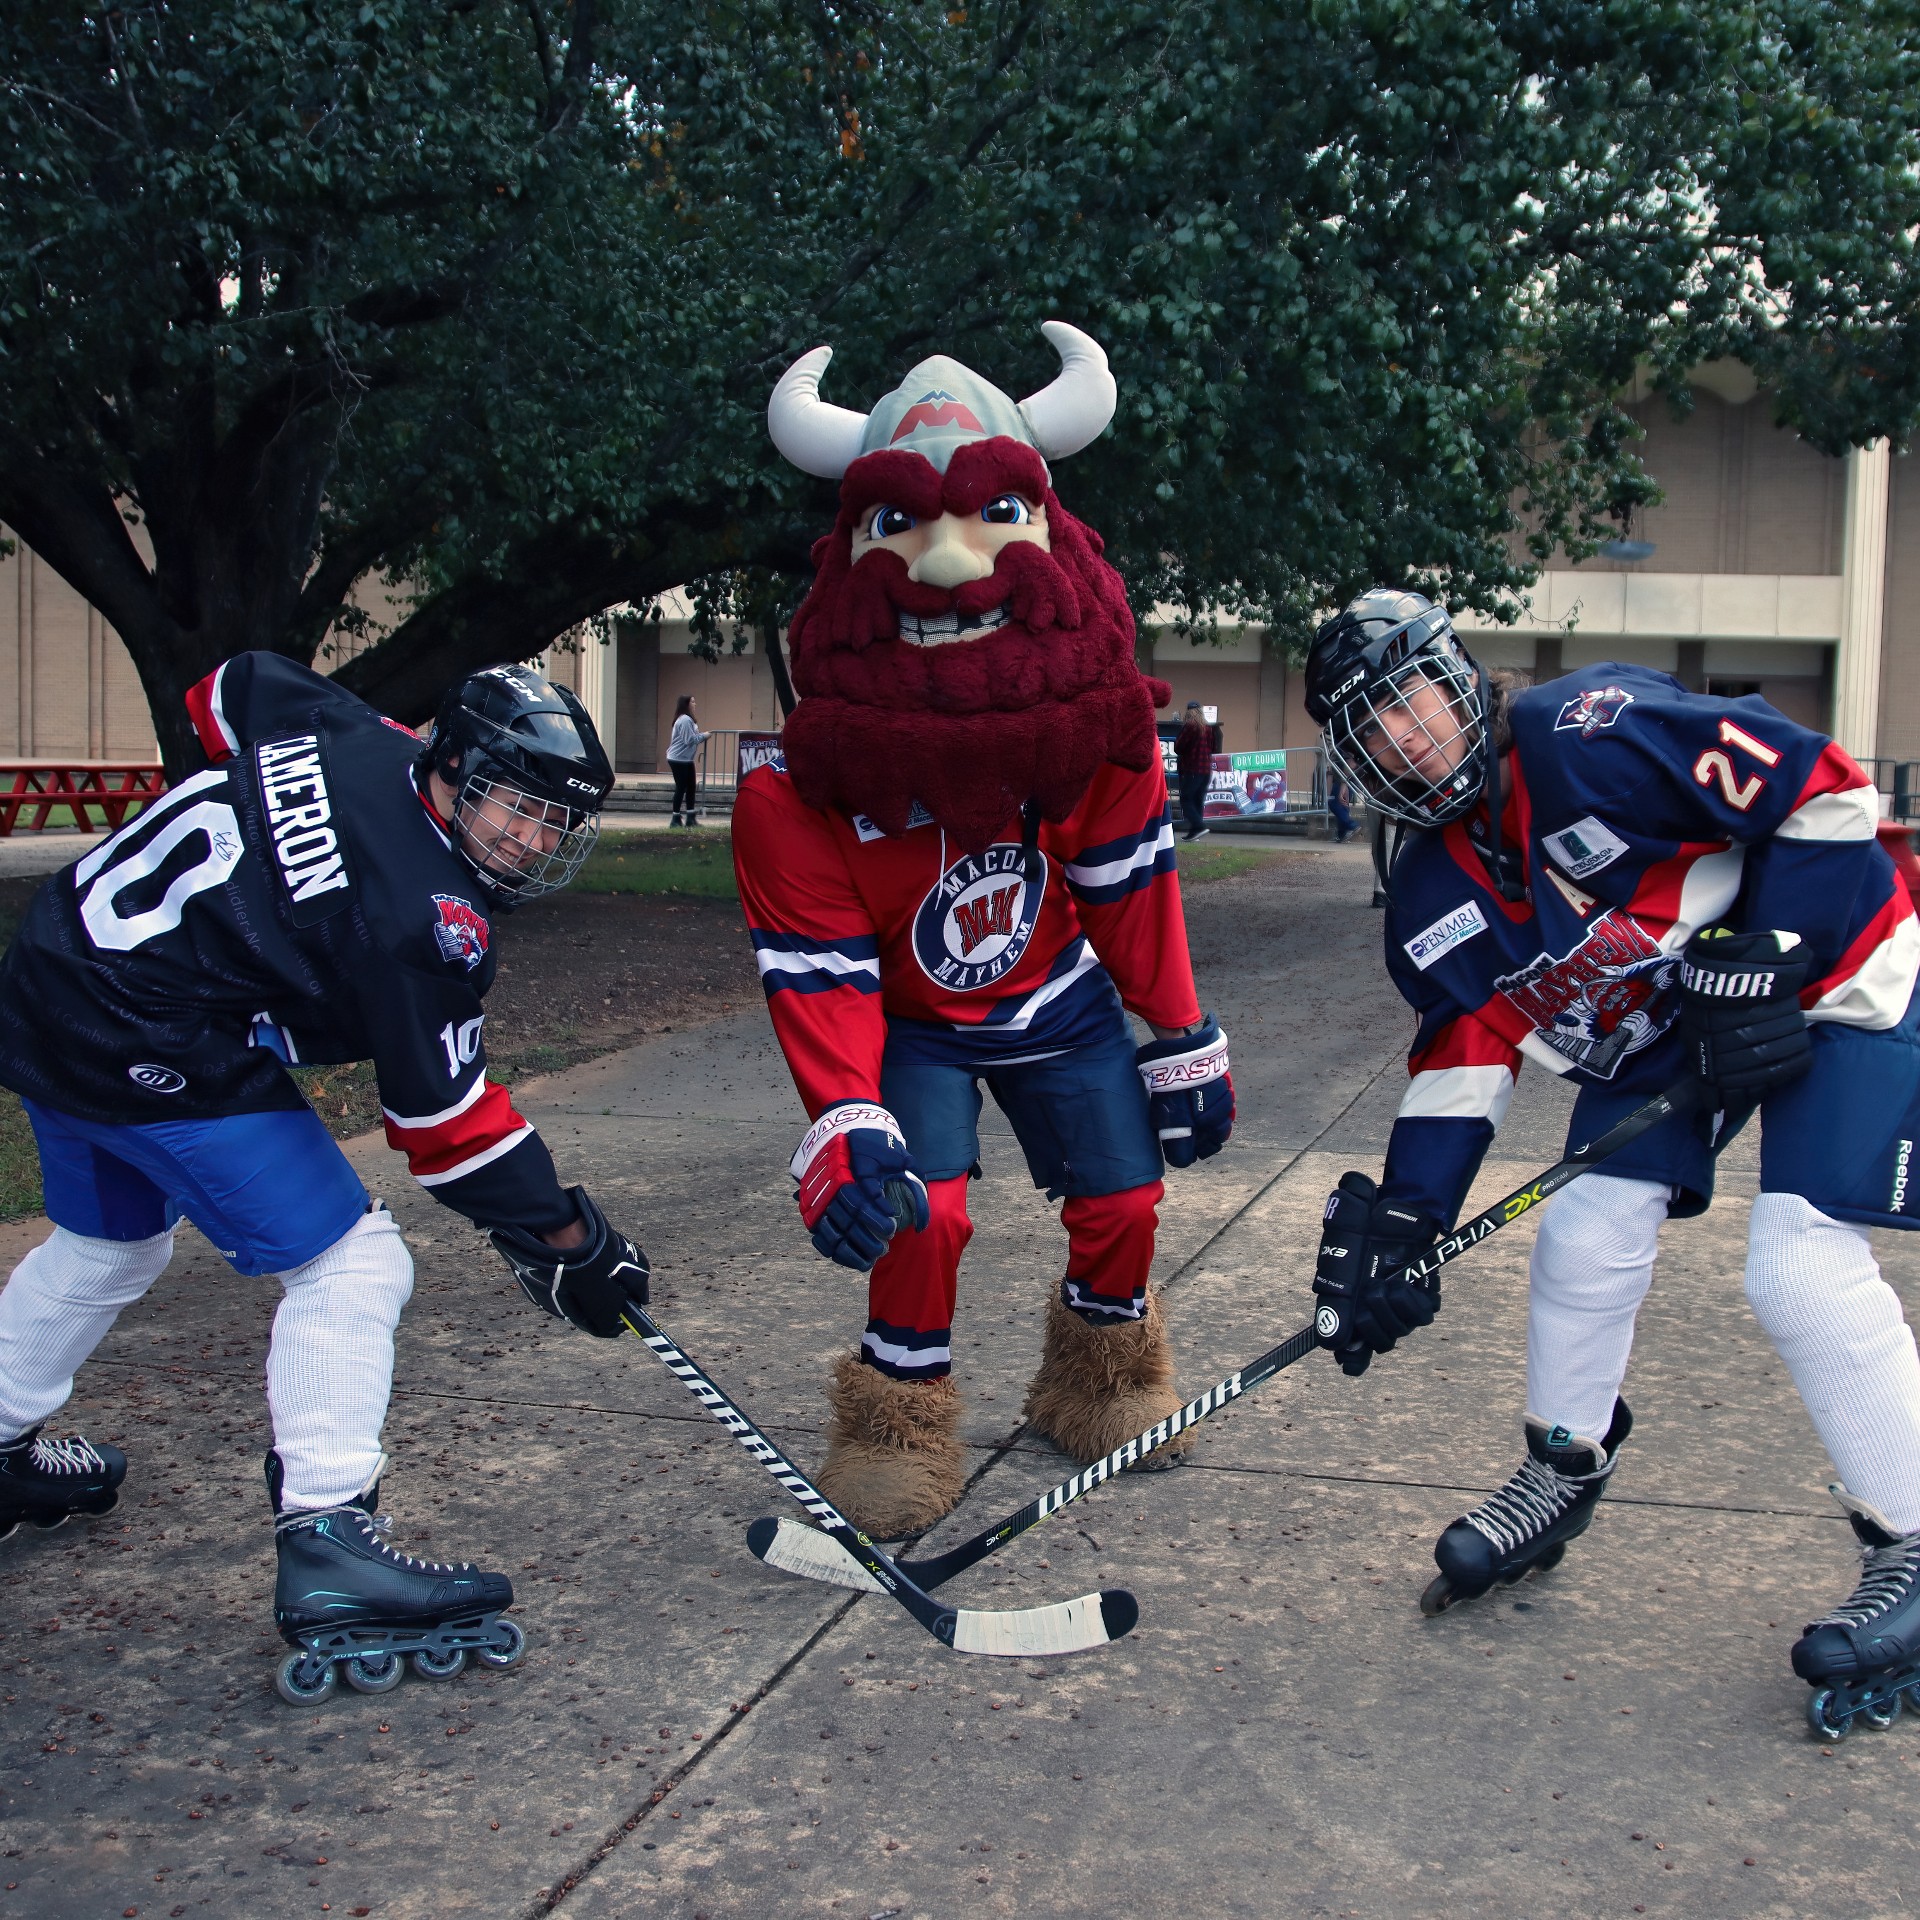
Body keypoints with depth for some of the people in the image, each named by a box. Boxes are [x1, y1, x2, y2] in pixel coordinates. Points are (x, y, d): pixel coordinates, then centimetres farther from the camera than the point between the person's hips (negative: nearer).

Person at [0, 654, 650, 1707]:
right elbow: (442, 1117, -15)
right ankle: (325, 1543, -9)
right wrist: (565, 1236, -7)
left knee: (107, 1243, 31)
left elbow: (222, 691, 20)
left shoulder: (346, 732, 0)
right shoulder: (423, 915, -21)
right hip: (156, 1052, -10)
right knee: (349, 1264, -6)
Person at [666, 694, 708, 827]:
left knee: (690, 788, 10)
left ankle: (691, 818, 14)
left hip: (686, 760, 10)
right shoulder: (685, 720, -19)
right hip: (678, 759, -10)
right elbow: (689, 740, -22)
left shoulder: (687, 719, 15)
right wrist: (703, 736, -11)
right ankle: (676, 819, 2)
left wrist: (702, 736, 6)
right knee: (681, 788, -5)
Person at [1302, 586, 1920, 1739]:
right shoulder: (1432, 898, -3)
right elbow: (1466, 1059, -2)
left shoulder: (1594, 734, -27)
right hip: (1662, 1029, 7)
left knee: (1804, 1266, -17)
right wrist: (1393, 1226, -10)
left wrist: (1763, 968, -25)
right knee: (1587, 1233, 1)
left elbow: (1827, 793, -24)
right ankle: (1562, 1478, 25)